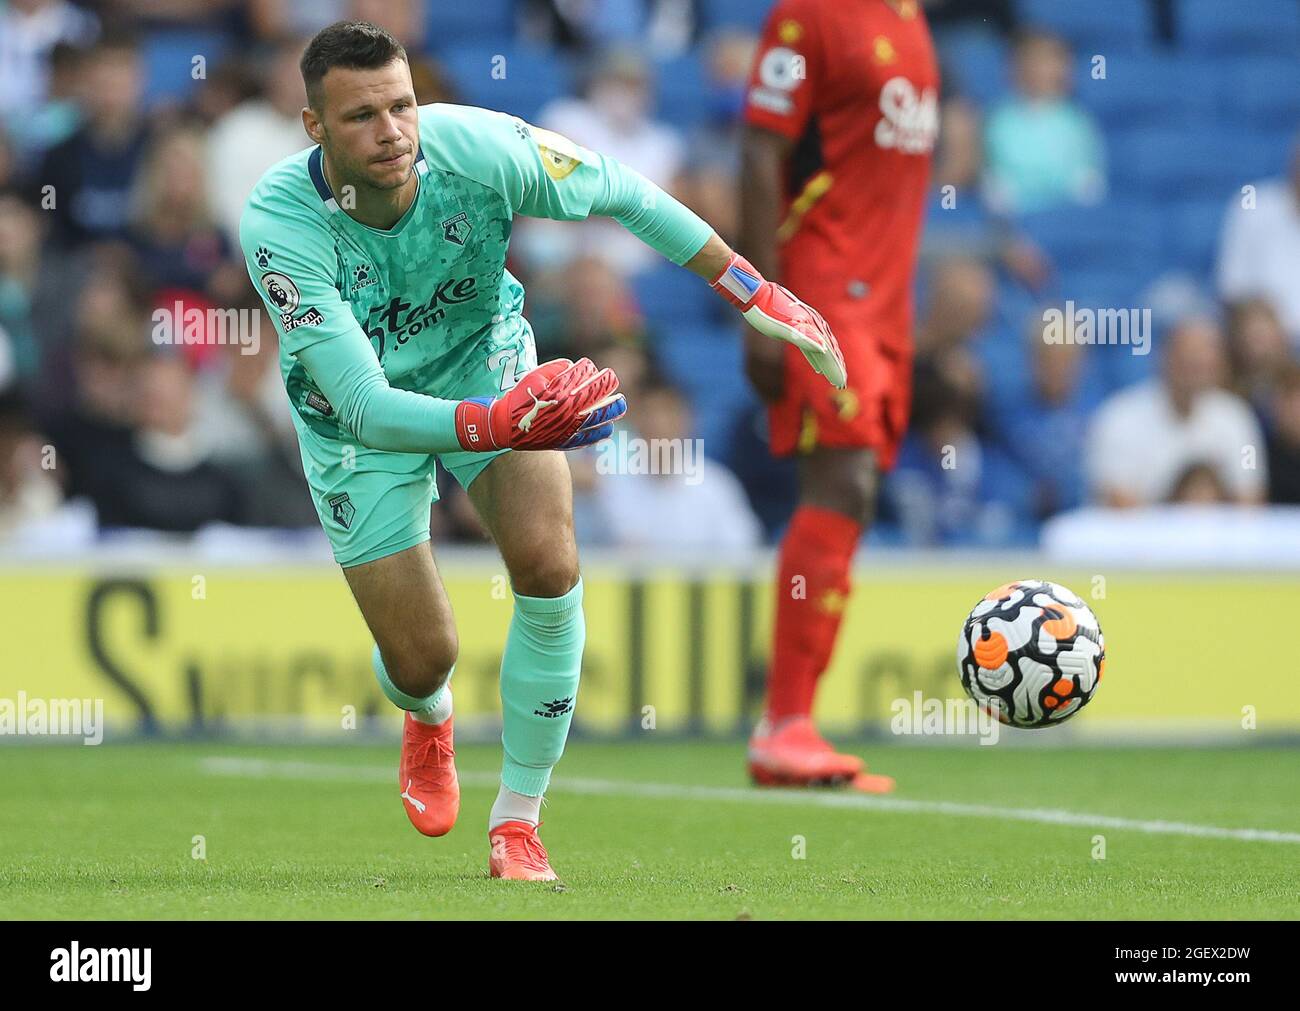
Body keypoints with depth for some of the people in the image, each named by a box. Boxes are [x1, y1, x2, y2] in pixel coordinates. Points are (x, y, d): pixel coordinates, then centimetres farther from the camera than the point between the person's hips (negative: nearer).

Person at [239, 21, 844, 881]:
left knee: (548, 565, -22)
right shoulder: (281, 223, -36)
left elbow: (620, 193, -12)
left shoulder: (477, 148, -31)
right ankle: (429, 721, 42)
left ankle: (518, 822, -4)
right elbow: (367, 406, -40)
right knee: (422, 659, -1)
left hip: (488, 359, 1)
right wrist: (499, 424, -56)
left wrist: (756, 295, -9)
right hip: (360, 417, -1)